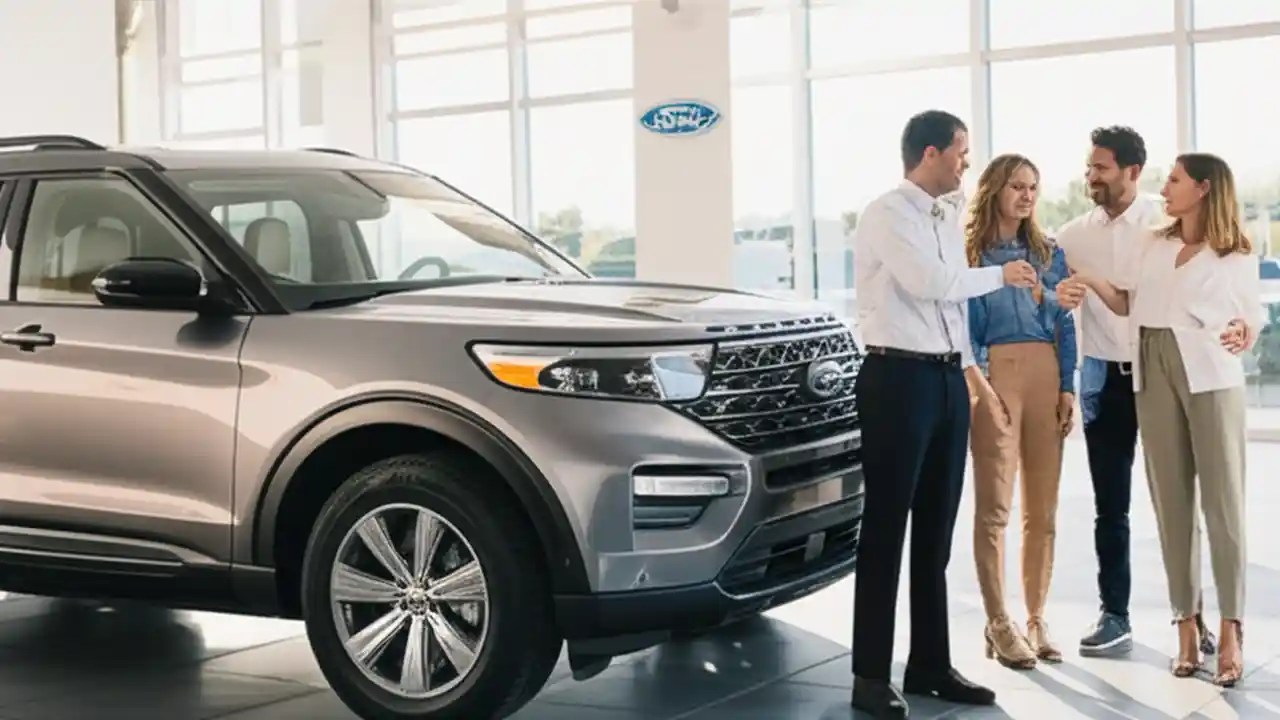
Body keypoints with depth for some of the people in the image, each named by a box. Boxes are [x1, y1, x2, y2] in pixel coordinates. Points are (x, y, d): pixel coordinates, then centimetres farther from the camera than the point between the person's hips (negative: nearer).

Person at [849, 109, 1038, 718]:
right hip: (899, 378, -8)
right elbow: (931, 282, -20)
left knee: (935, 532, 13)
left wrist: (969, 367, 12)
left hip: (947, 378, 8)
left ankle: (930, 665, 22)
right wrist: (1000, 275, -7)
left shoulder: (948, 217, 16)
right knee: (886, 529, -3)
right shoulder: (887, 214, -9)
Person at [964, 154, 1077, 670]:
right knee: (994, 506, -4)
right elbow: (962, 322, -1)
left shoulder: (1049, 253, 16)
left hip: (1045, 374, 4)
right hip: (993, 372, -4)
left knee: (1042, 507, 6)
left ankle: (1036, 618, 15)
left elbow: (1065, 324, 13)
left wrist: (1067, 387, 4)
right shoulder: (969, 252, 4)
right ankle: (998, 623, 2)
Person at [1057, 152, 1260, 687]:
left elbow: (1250, 319, 4)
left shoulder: (1236, 256, 5)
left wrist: (1244, 333, -18)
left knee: (1222, 500, -5)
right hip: (1154, 371, 4)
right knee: (1171, 501, 3)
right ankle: (1187, 624, 7)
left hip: (1212, 373, -4)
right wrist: (1092, 284, -6)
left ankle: (1230, 631, -4)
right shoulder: (1152, 245, 17)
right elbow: (1126, 302, 11)